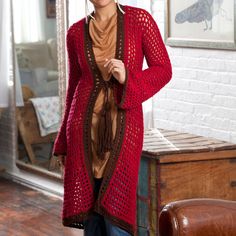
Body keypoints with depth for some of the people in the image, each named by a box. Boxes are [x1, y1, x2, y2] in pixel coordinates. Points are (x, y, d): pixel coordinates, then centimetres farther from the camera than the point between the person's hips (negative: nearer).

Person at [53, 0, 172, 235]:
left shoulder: (139, 19, -2)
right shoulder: (76, 32, 5)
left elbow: (163, 70, 0)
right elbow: (74, 84, 13)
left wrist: (127, 78, -19)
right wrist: (63, 142, 15)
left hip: (123, 125, -2)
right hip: (85, 124, 3)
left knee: (115, 211, -6)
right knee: (88, 206, 5)